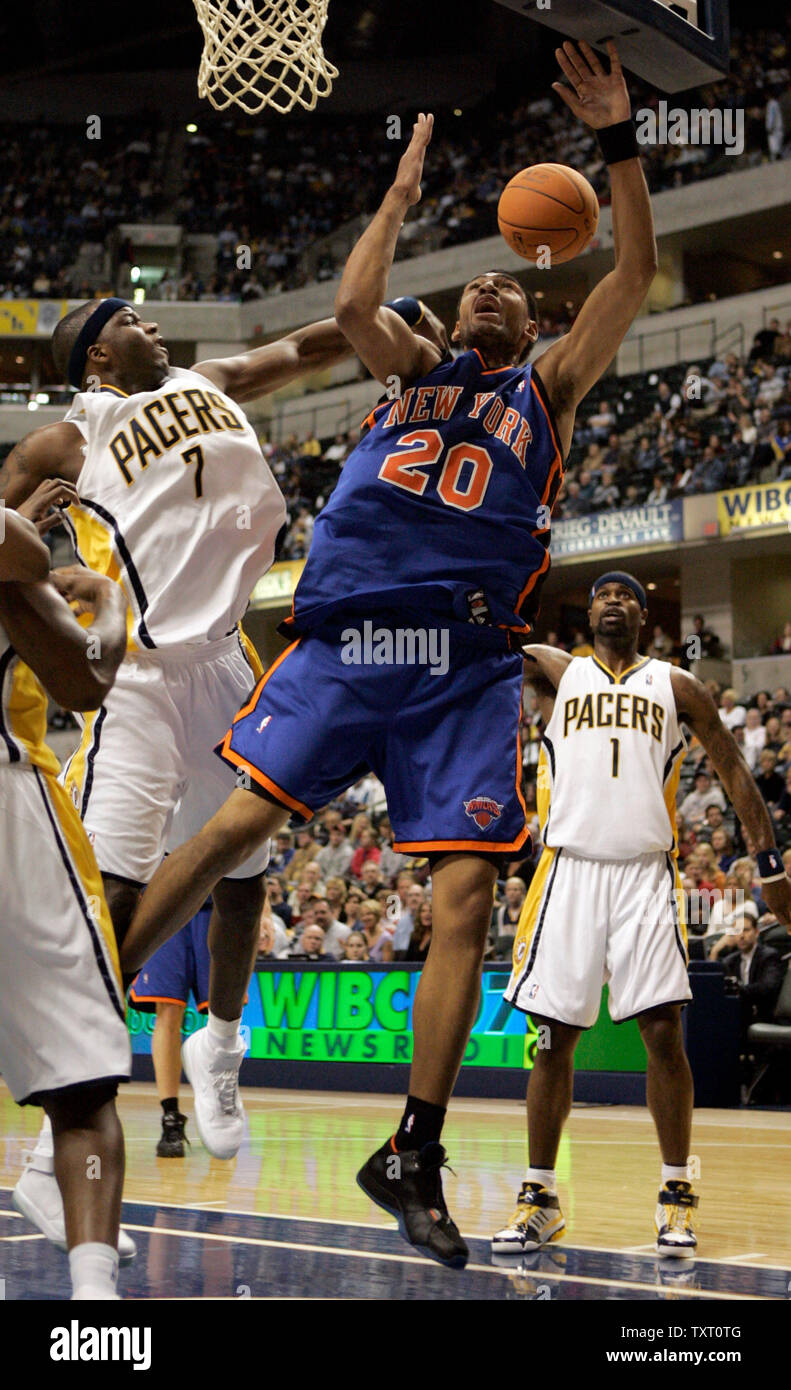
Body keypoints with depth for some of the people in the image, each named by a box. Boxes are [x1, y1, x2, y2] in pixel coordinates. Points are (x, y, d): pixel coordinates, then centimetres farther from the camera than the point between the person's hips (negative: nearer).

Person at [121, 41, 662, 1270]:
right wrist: (406, 187, 6)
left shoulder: (548, 387, 18)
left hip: (467, 667, -1)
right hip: (346, 633, 1)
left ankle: (413, 1158, 1)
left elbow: (636, 276, 7)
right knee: (235, 825, -8)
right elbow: (353, 304, 0)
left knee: (465, 902, -7)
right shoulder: (414, 369, 20)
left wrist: (620, 142, -1)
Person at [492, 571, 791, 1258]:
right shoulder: (555, 671, 14)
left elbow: (734, 770, 13)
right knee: (555, 1039, 0)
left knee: (663, 1032, -9)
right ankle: (540, 1199, 10)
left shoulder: (676, 685, 12)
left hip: (646, 874, 0)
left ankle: (676, 1195, 2)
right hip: (569, 872, 1)